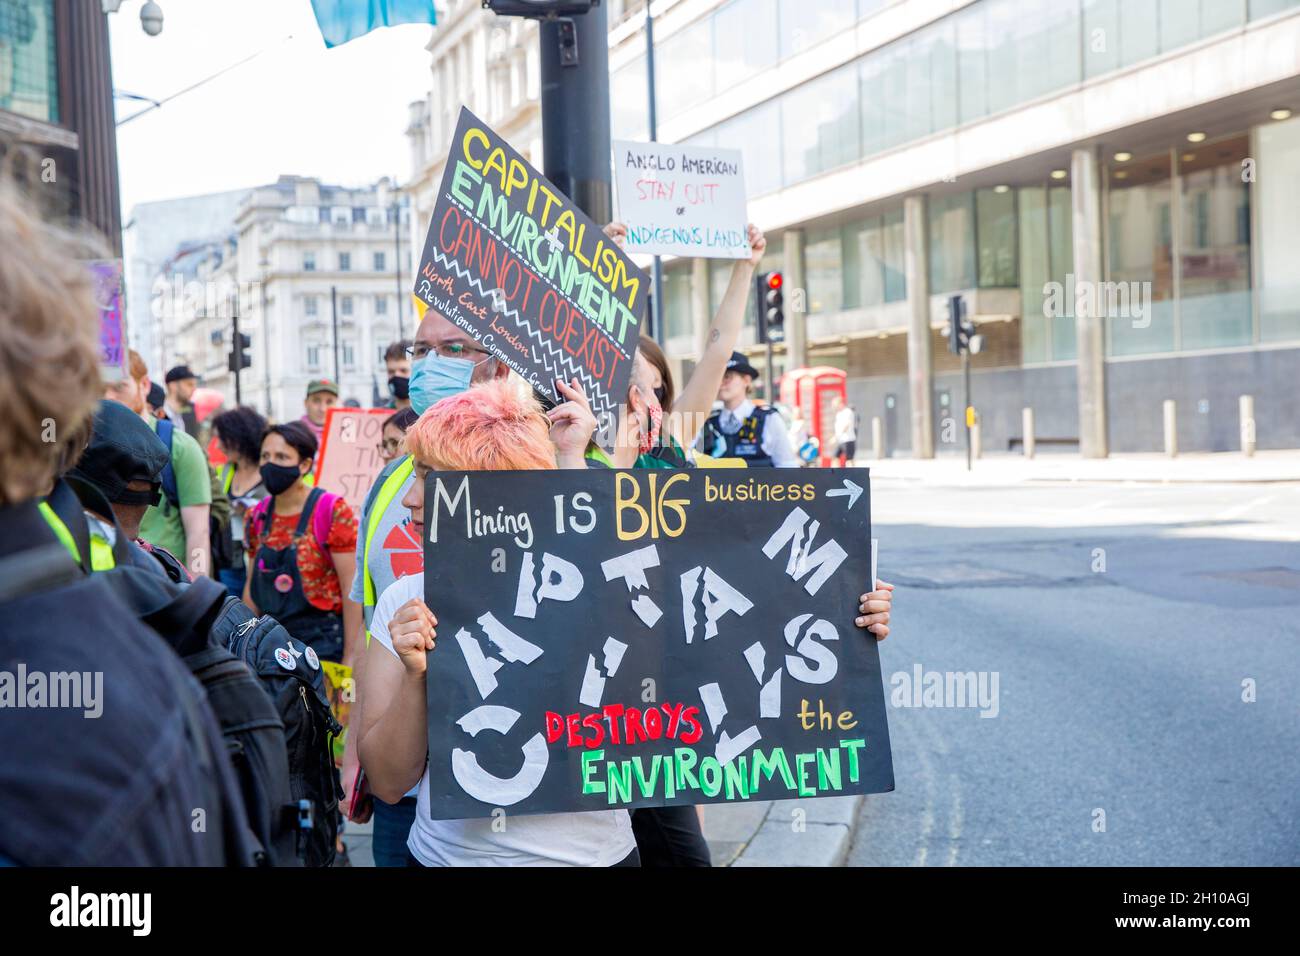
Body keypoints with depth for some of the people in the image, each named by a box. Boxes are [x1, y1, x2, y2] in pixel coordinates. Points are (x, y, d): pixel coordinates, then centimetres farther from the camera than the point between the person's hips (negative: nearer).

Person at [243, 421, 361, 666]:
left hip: (321, 643, -5)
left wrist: (350, 657, -13)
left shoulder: (333, 511, -10)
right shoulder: (257, 516, 7)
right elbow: (252, 585, 16)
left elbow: (351, 589, -11)